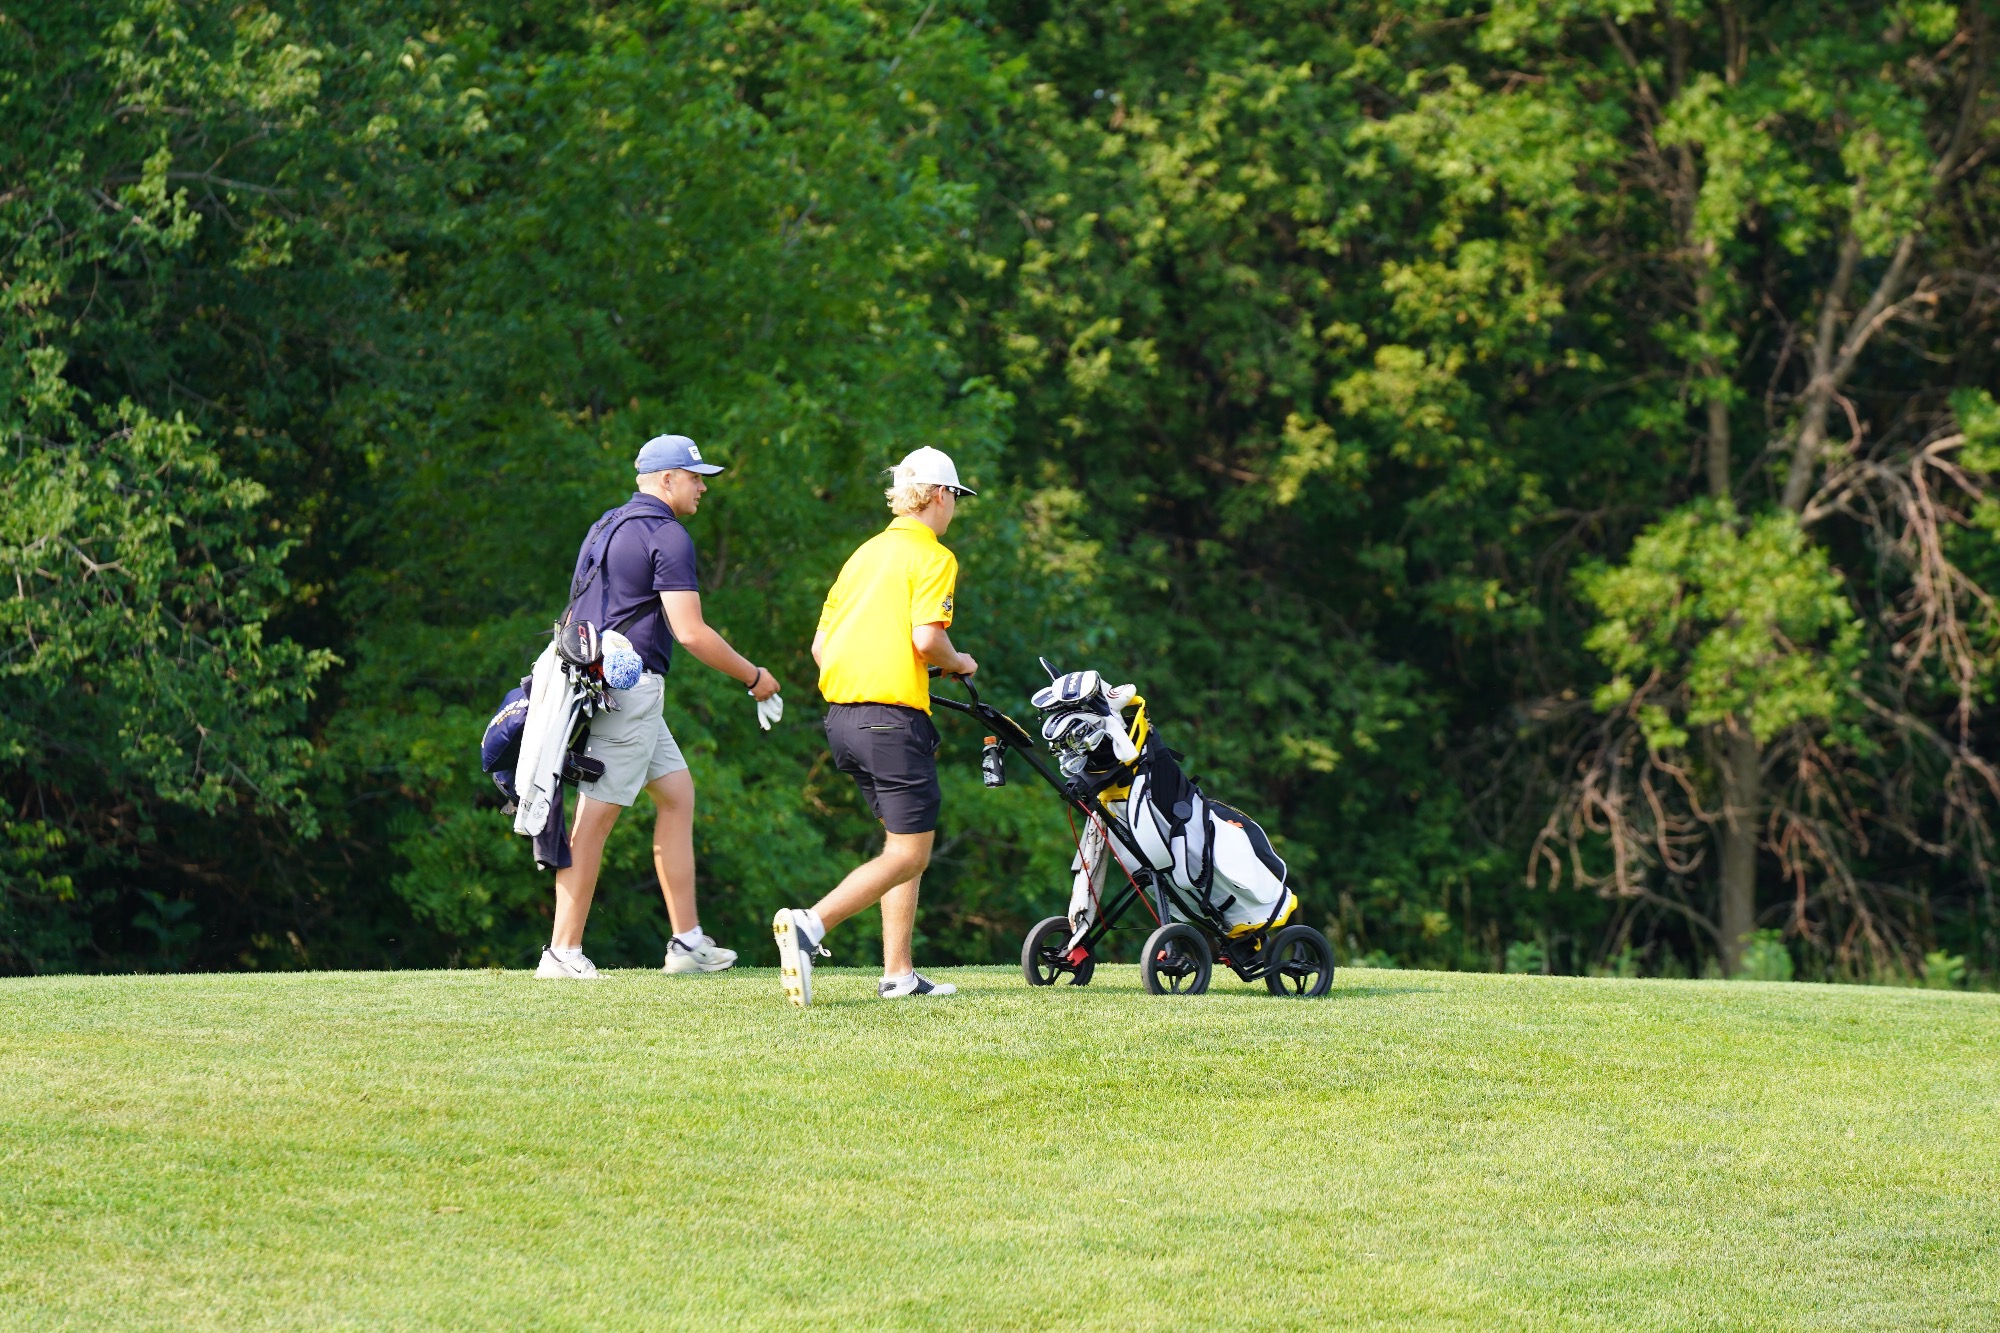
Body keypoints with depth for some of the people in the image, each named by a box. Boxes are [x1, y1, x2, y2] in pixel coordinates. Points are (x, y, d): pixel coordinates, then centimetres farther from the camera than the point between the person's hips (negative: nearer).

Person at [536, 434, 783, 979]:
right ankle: (563, 952, -10)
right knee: (596, 817, -9)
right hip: (631, 685, -10)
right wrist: (754, 676, -5)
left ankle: (688, 942, 12)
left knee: (677, 792, 14)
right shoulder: (667, 536, -12)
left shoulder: (606, 527, 18)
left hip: (597, 680, 10)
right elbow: (690, 632, -17)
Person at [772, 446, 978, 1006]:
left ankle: (898, 974, 13)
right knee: (909, 854, -6)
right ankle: (809, 925, -24)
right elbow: (925, 639, -18)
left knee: (904, 844, 17)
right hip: (893, 717, -8)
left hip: (841, 715, 8)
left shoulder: (865, 554, 17)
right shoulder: (933, 556, -6)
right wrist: (959, 663, 1)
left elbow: (820, 644, 16)